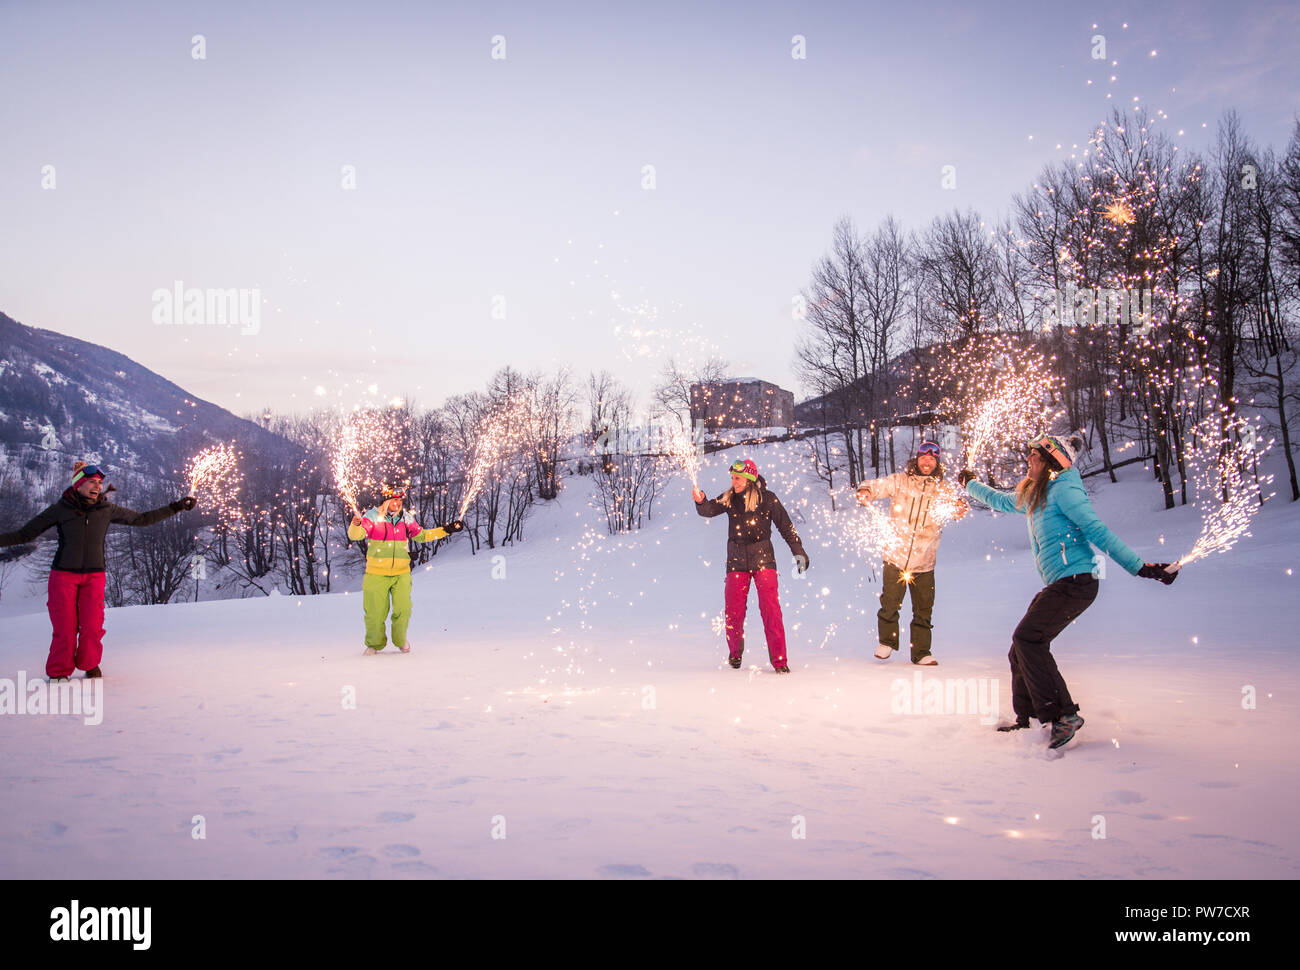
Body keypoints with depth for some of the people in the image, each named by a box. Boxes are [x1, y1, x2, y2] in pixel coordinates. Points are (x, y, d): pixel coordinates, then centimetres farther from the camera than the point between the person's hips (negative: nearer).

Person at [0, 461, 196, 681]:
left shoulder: (106, 509, 2)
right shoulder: (60, 509, -3)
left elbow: (141, 519, 13)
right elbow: (25, 534, 2)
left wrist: (176, 507, 12)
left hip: (94, 576, 1)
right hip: (64, 575, -1)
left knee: (92, 627, -7)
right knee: (65, 628, -4)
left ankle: (89, 664, 20)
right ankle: (59, 671, 17)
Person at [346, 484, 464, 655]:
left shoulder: (406, 518, 7)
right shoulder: (373, 516, -5)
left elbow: (421, 535, 20)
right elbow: (355, 535, -17)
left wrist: (447, 530, 14)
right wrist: (355, 525, -40)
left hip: (401, 573, 3)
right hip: (376, 574, -3)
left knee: (403, 610, -5)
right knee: (375, 613, 2)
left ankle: (401, 641, 22)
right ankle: (374, 644, 27)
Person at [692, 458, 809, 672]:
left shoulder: (767, 499, -4)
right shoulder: (730, 498, 3)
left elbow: (785, 526, 3)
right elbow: (710, 510, -8)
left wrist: (798, 552, 2)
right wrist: (701, 501, -29)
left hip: (762, 558, -2)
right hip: (737, 560, 2)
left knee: (770, 609, -10)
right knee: (734, 611, 4)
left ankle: (779, 660, -4)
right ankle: (735, 652, 29)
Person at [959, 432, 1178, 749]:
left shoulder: (1063, 490, -8)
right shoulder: (1035, 495, 19)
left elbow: (1098, 532, -14)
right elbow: (1001, 501, 39)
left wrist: (1139, 567, -19)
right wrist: (971, 484, 51)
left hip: (1076, 581, -9)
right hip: (1058, 584, 9)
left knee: (1027, 638, -21)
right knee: (1021, 650, 7)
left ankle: (1064, 714, -20)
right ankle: (1028, 719, 17)